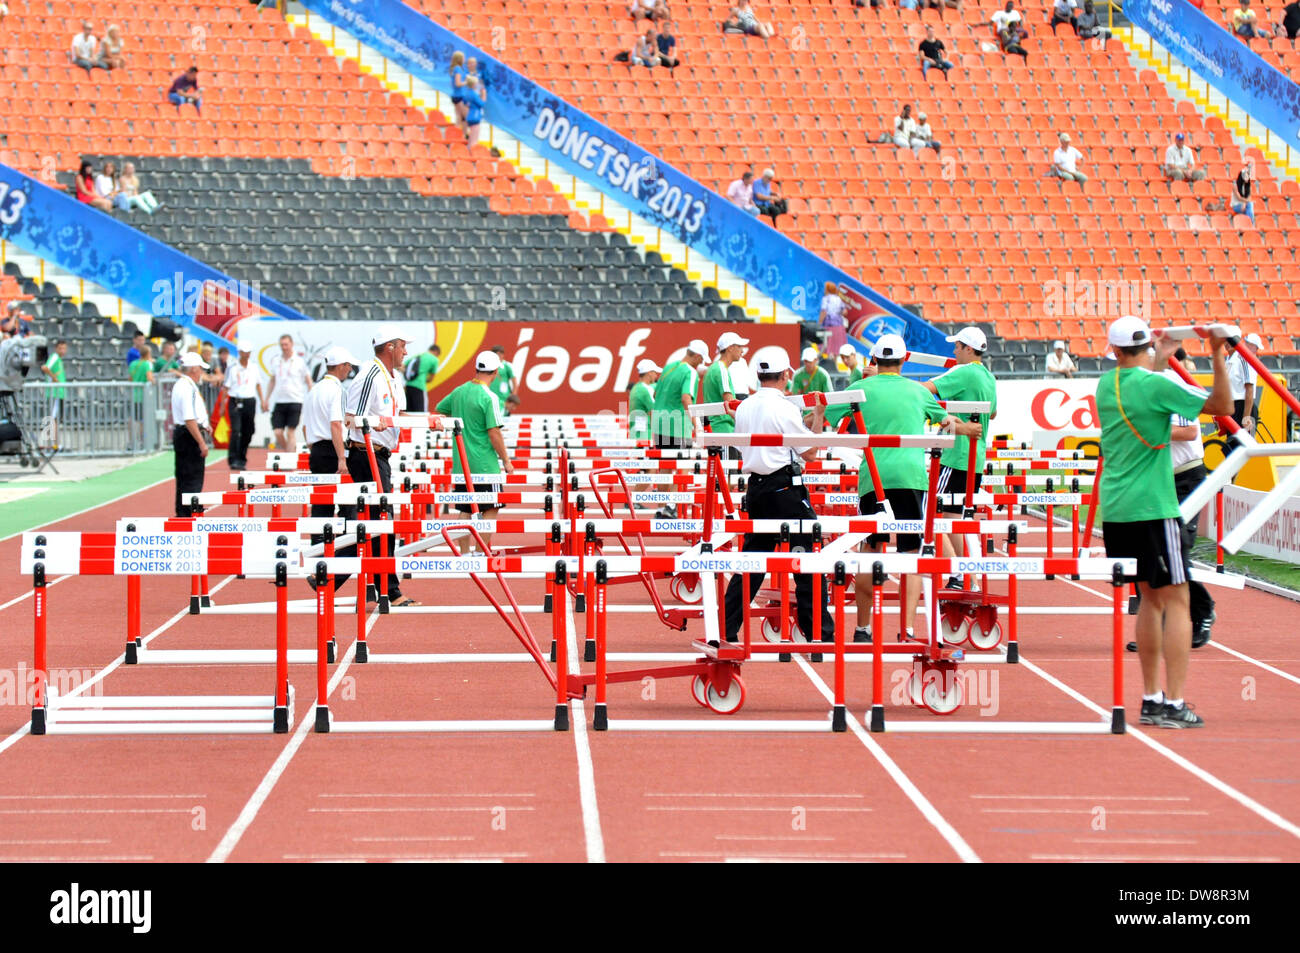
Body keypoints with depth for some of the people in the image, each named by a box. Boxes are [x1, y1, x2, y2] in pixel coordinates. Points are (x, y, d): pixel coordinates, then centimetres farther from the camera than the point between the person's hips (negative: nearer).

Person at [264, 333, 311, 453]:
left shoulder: (300, 362, -1)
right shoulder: (275, 361, 10)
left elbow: (308, 382, 4)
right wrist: (266, 399, 18)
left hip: (295, 401, -3)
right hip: (279, 402, 3)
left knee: (291, 432, -7)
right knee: (278, 432, -4)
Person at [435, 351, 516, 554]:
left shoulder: (459, 391, 6)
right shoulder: (489, 398, -15)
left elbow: (440, 409, 23)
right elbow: (494, 433, -17)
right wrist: (506, 460, -8)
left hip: (461, 464, 7)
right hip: (485, 465, -7)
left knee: (465, 511, 12)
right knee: (490, 510, 0)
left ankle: (464, 554, 13)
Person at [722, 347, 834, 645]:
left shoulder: (744, 408, 9)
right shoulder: (784, 408, -12)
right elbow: (810, 452, -7)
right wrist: (818, 418, 6)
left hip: (756, 487, 7)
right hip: (785, 489, -7)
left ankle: (724, 629, 11)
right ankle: (820, 633, -1)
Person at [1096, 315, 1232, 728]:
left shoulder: (1106, 384, 7)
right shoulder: (1158, 386, -13)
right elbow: (1221, 405, -11)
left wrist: (1160, 360, 32)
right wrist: (1218, 357, -12)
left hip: (1114, 509, 7)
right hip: (1153, 507, -7)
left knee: (1150, 598, 16)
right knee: (1175, 600, -3)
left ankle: (1151, 699, 15)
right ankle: (1173, 705, -9)